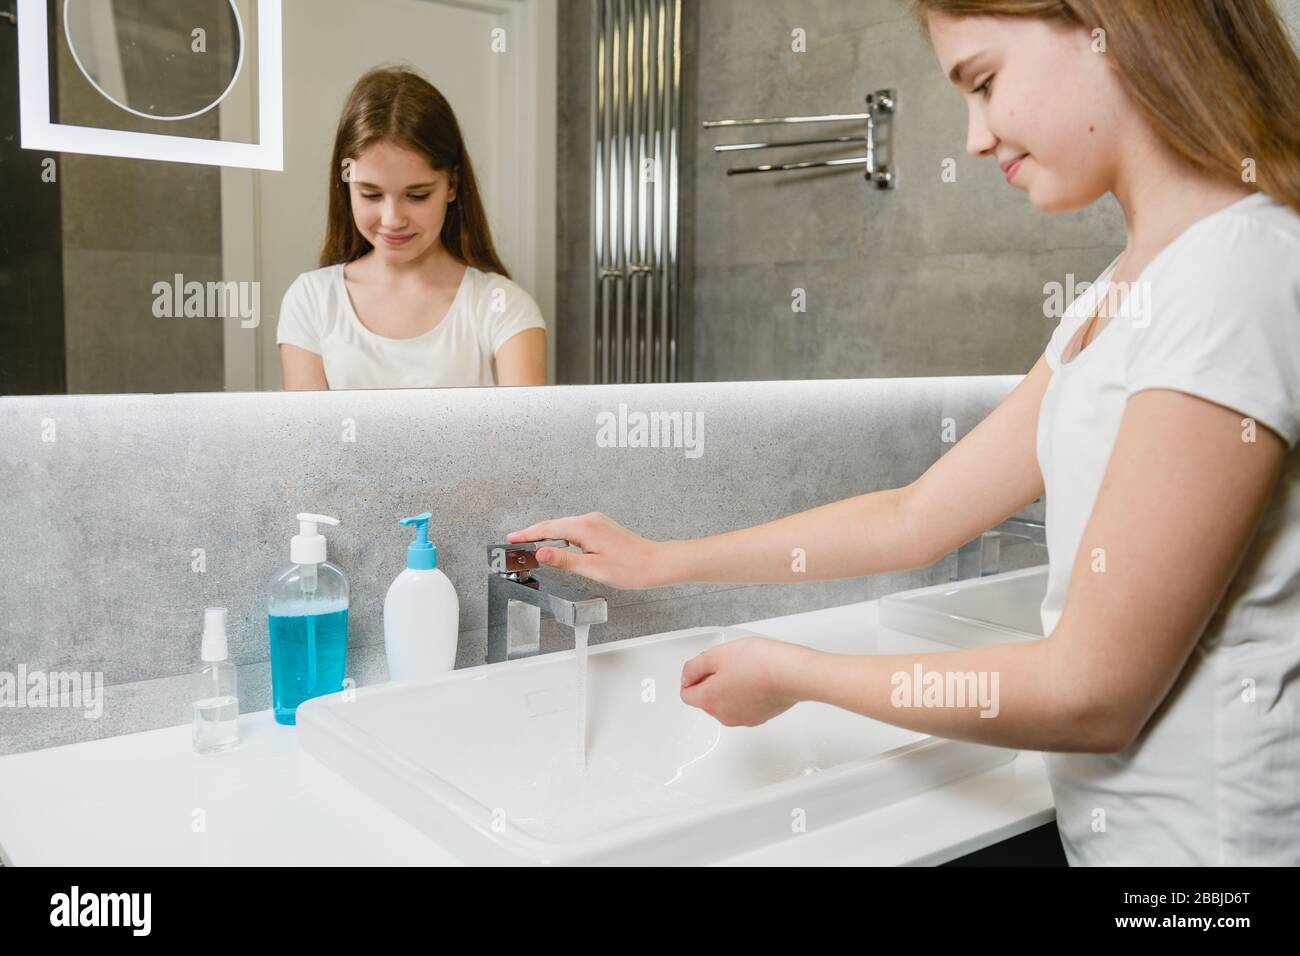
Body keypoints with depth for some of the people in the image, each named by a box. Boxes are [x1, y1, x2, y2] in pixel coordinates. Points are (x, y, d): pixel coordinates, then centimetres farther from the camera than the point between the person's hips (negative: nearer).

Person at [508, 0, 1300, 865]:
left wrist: (791, 673, -10)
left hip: (1210, 831, -7)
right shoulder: (1127, 292, 6)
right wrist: (661, 562, 8)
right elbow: (916, 519, 7)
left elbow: (1093, 693, -20)